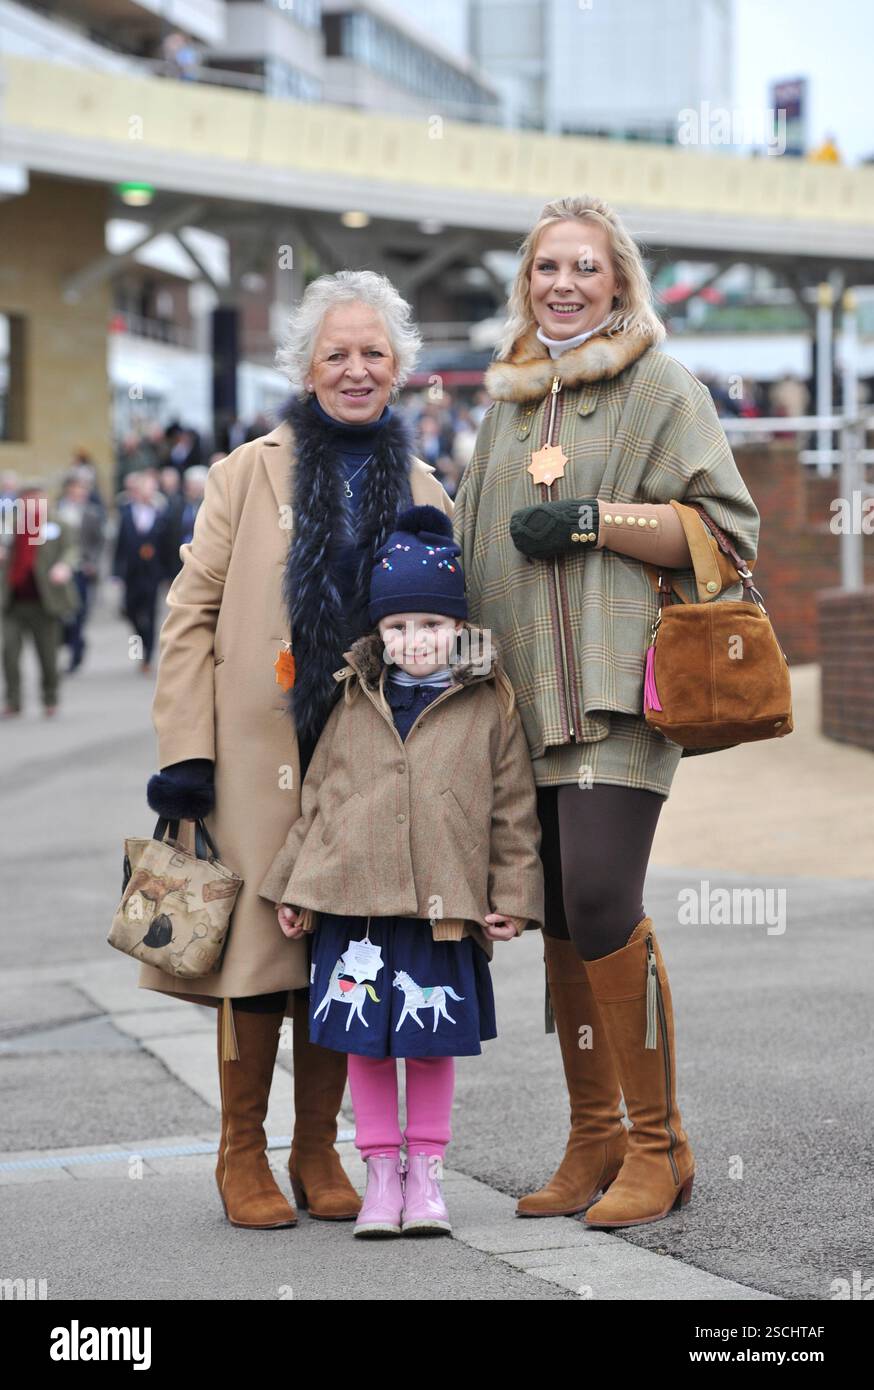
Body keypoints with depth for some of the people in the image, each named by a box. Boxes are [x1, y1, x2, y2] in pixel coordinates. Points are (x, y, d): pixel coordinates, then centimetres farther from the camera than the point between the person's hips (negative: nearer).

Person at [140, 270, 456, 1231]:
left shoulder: (423, 493, 12)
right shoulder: (249, 473, 4)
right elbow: (192, 612, 1)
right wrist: (185, 747, -6)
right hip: (261, 755, -2)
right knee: (259, 942, -3)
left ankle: (317, 1149, 18)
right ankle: (243, 1154, 10)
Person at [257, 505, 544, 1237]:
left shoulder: (490, 705, 1)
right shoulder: (356, 703, 7)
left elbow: (515, 807, 4)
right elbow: (319, 794, 13)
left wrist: (512, 896, 0)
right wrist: (292, 885, 12)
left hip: (446, 904, -2)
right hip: (356, 902, 2)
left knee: (434, 1040, 7)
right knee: (366, 1040, 7)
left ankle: (427, 1171, 20)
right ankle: (382, 1172, 19)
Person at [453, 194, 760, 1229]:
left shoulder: (660, 387, 2)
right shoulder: (511, 399, 21)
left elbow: (724, 522, -6)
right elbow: (477, 541, 30)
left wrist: (591, 520, -13)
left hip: (621, 681, -6)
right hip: (530, 688, 6)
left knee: (600, 900, -17)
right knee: (561, 915, 5)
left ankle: (657, 1142, -6)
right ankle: (594, 1140, 12)